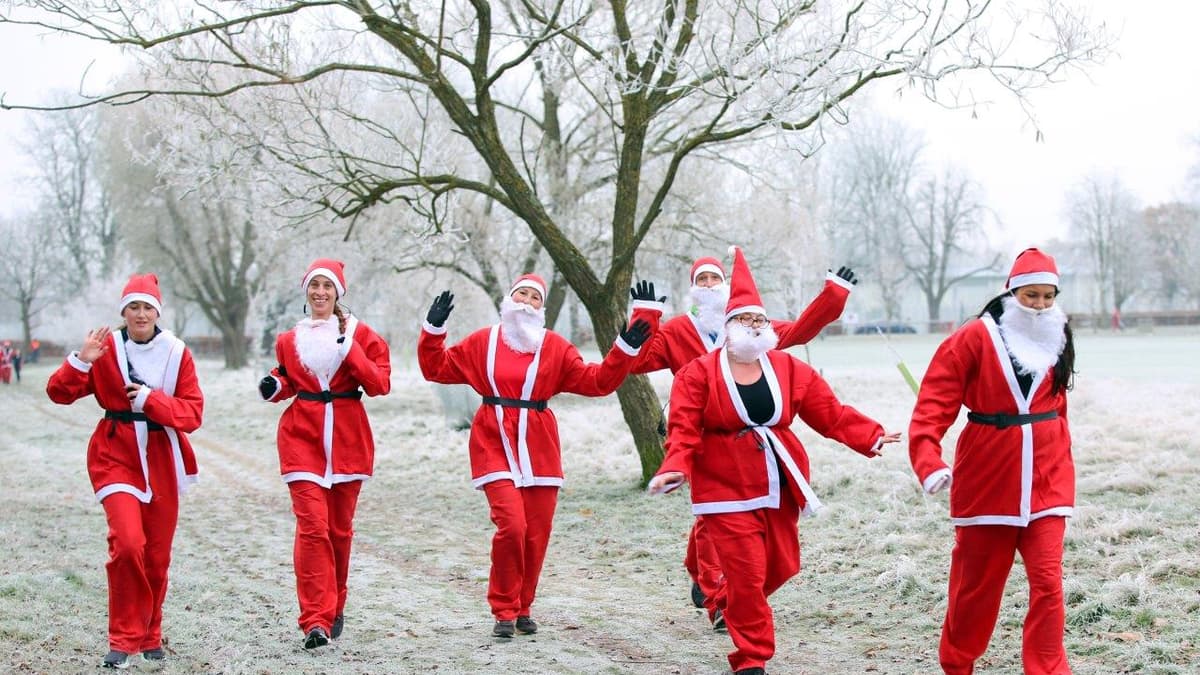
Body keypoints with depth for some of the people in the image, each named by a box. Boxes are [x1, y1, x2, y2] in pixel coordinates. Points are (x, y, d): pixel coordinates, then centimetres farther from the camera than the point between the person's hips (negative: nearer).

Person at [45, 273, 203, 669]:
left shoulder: (177, 354, -1)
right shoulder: (106, 349, -2)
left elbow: (193, 413, -5)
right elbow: (59, 393, -5)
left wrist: (151, 399, -19)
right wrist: (81, 361, -21)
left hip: (162, 461, 2)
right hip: (116, 457, -2)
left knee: (157, 555, 9)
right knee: (128, 543, -20)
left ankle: (149, 637, 29)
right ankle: (124, 640, -6)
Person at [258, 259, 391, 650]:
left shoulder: (359, 334, 3)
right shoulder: (289, 339, 9)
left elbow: (380, 384, -4)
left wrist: (351, 351, -16)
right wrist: (274, 387, 0)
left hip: (347, 440, 0)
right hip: (302, 437, 0)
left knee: (340, 528, 9)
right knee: (312, 526, -13)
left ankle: (335, 609, 28)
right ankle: (316, 621, -16)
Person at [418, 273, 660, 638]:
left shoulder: (554, 347, 7)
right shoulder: (483, 342, 8)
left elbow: (596, 381, 5)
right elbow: (437, 368, 15)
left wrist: (625, 348, -4)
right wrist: (433, 330, 4)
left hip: (538, 448, 2)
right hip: (496, 445, -2)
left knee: (537, 533, 2)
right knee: (511, 526, -17)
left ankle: (523, 609, 22)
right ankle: (504, 611, -1)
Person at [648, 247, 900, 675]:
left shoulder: (789, 369, 3)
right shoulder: (699, 374, -7)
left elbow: (831, 414, 2)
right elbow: (684, 431, -12)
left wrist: (871, 438, -9)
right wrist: (676, 469, -28)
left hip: (780, 489, 5)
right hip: (727, 491, -5)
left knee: (781, 567, 13)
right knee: (747, 574, -8)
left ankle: (727, 602, 44)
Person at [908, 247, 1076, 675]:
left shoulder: (1056, 340, 6)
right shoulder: (976, 338, -9)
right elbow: (935, 402, -14)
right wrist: (928, 460, -26)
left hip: (1046, 480, 3)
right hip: (987, 478, -3)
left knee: (1048, 582, -6)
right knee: (977, 583, 10)